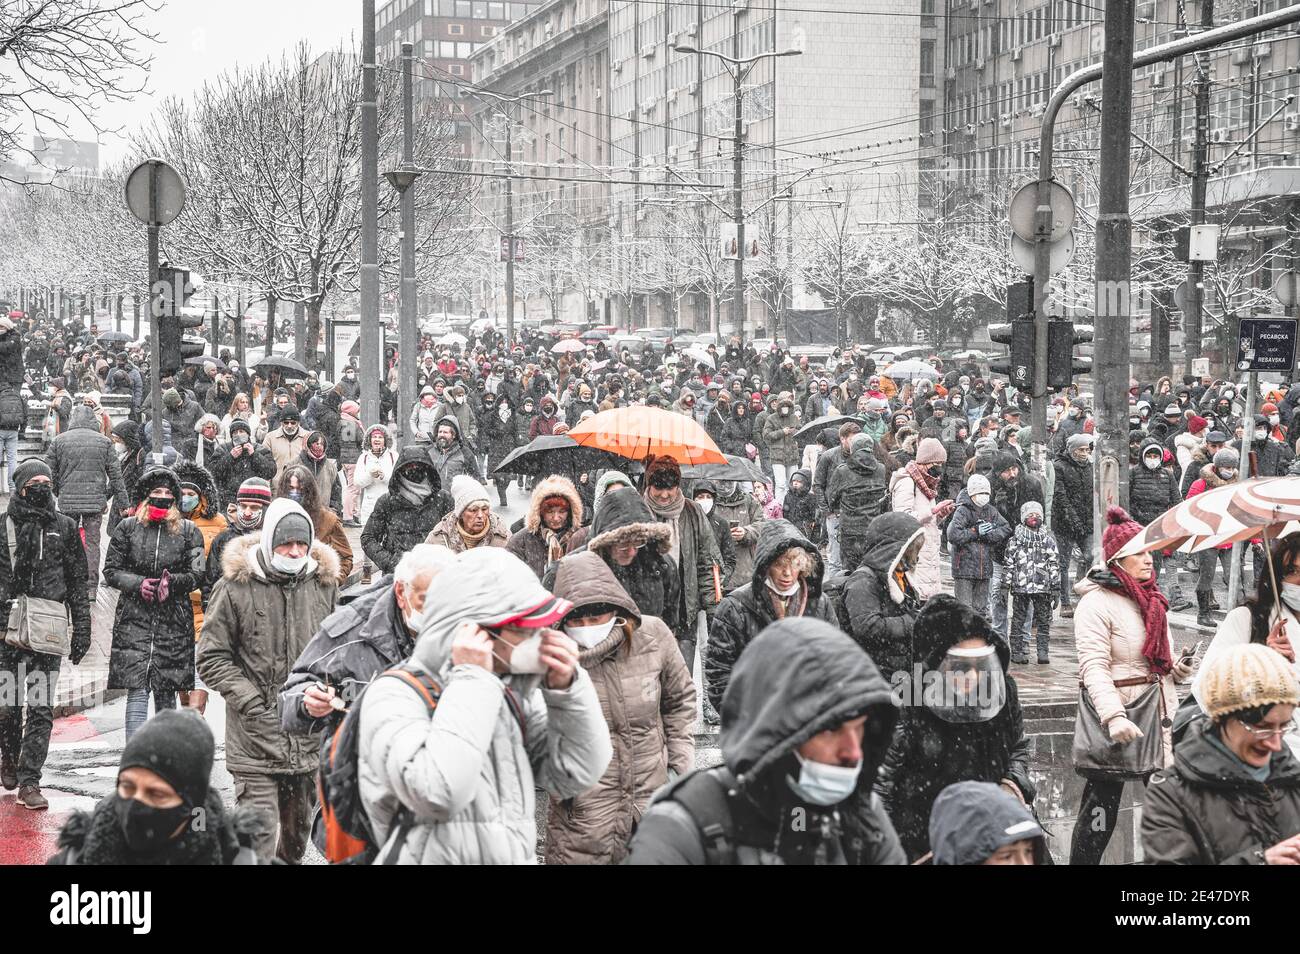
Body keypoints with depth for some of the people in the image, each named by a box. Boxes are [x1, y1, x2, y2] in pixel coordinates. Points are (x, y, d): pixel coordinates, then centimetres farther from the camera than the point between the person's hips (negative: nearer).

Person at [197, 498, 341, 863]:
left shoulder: (325, 584, 6)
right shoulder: (236, 586, -6)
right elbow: (212, 658, -3)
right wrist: (251, 702, -11)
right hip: (256, 736, -4)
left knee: (299, 828, 15)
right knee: (259, 832, -10)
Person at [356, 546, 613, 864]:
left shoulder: (513, 693, 7)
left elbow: (574, 776, 7)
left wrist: (567, 688, -3)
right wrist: (471, 681, -18)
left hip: (516, 855, 4)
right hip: (434, 856, -4)